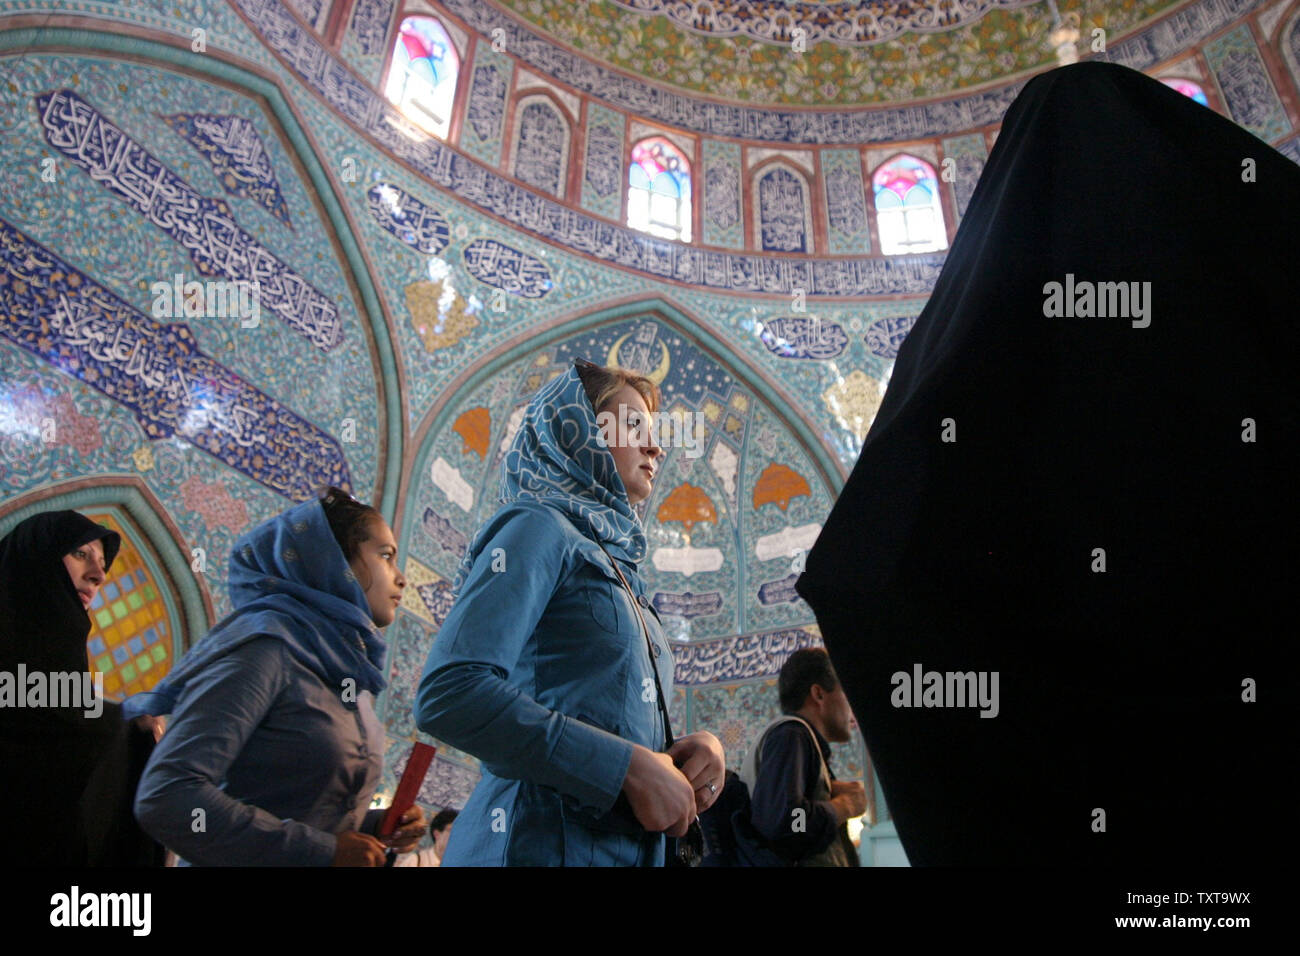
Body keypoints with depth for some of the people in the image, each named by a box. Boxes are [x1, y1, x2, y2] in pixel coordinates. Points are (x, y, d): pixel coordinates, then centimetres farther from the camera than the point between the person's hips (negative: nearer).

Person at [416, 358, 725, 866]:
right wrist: (630, 767, -20)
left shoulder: (617, 564, 17)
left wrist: (690, 748, -5)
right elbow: (448, 693, -20)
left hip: (628, 844, 8)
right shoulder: (540, 528, -6)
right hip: (547, 841, -8)